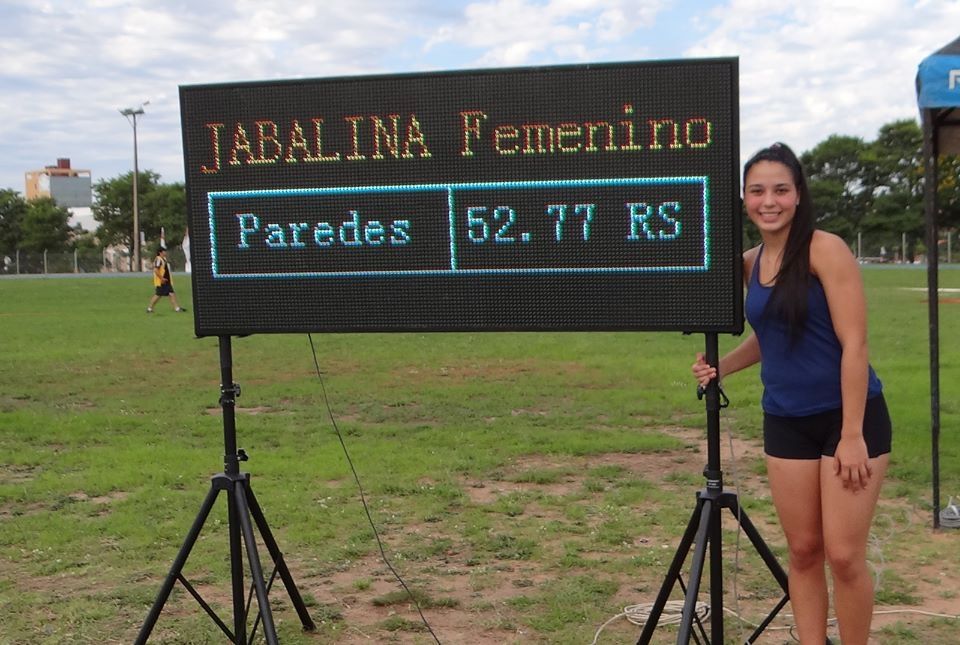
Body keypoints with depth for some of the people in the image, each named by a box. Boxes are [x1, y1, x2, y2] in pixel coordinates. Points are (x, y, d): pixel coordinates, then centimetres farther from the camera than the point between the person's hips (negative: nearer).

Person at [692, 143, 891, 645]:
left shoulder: (826, 250, -13)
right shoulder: (750, 263, 6)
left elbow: (854, 344, -16)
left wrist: (852, 434, -19)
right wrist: (721, 367, 3)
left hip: (849, 417, -5)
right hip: (785, 422, 6)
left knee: (844, 555, -4)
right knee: (803, 551, 10)